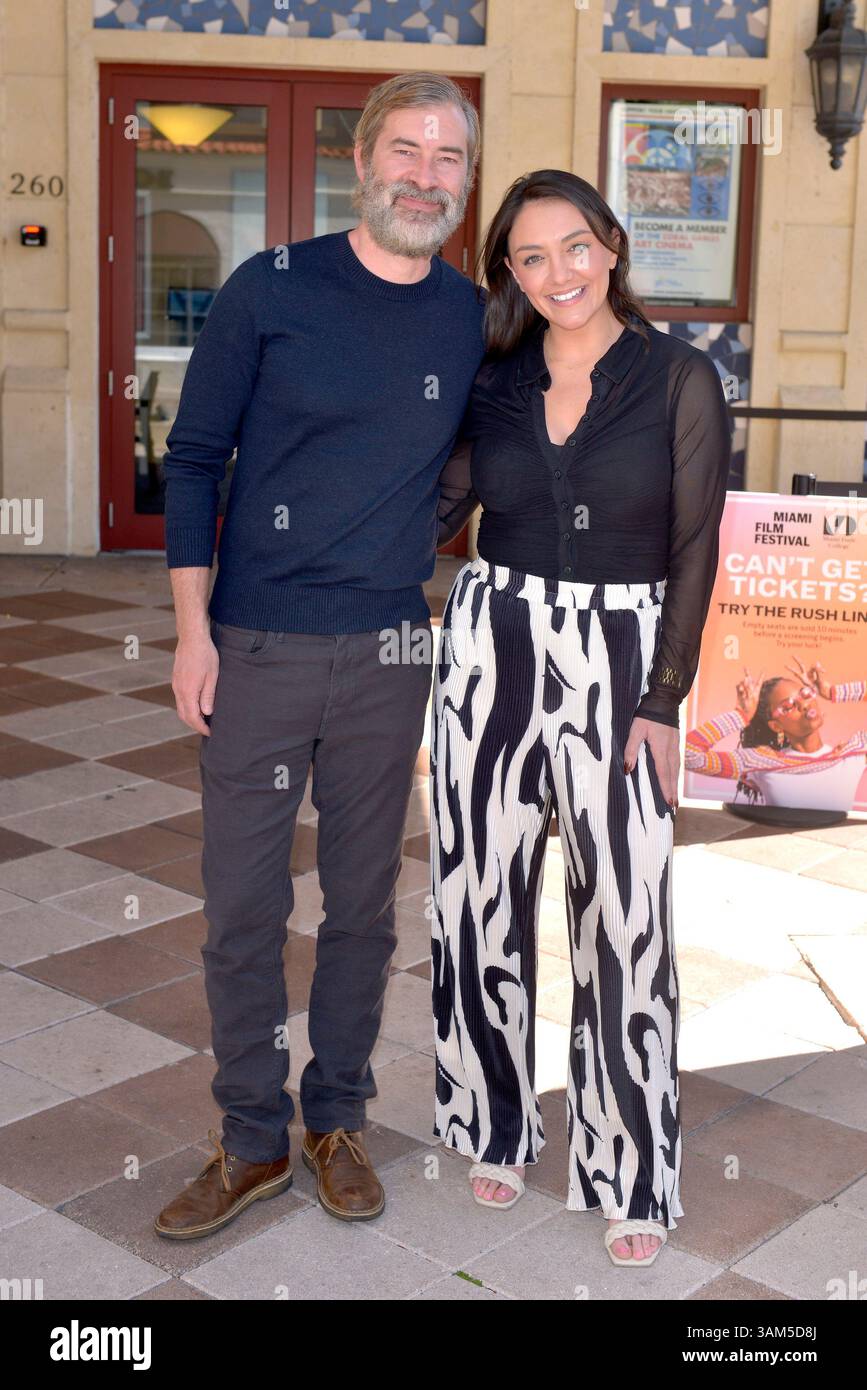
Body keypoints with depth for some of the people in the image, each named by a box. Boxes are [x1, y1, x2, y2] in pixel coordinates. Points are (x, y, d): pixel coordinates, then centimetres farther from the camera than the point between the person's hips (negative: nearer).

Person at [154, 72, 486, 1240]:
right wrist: (193, 630, -6)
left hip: (387, 658, 2)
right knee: (242, 906, 5)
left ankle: (336, 1121, 31)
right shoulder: (271, 289, -4)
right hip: (258, 652, -2)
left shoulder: (474, 318, 4)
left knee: (365, 903, 12)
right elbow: (194, 459, -1)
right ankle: (253, 1143, 23)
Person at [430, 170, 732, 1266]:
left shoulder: (679, 379, -2)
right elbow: (435, 508, 13)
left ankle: (629, 1176, 13)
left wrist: (663, 700, -8)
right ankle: (498, 1128, 29)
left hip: (618, 660, -3)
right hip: (491, 649, 3)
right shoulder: (494, 383, 7)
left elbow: (692, 550, -4)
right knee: (482, 899, 8)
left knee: (624, 919, -3)